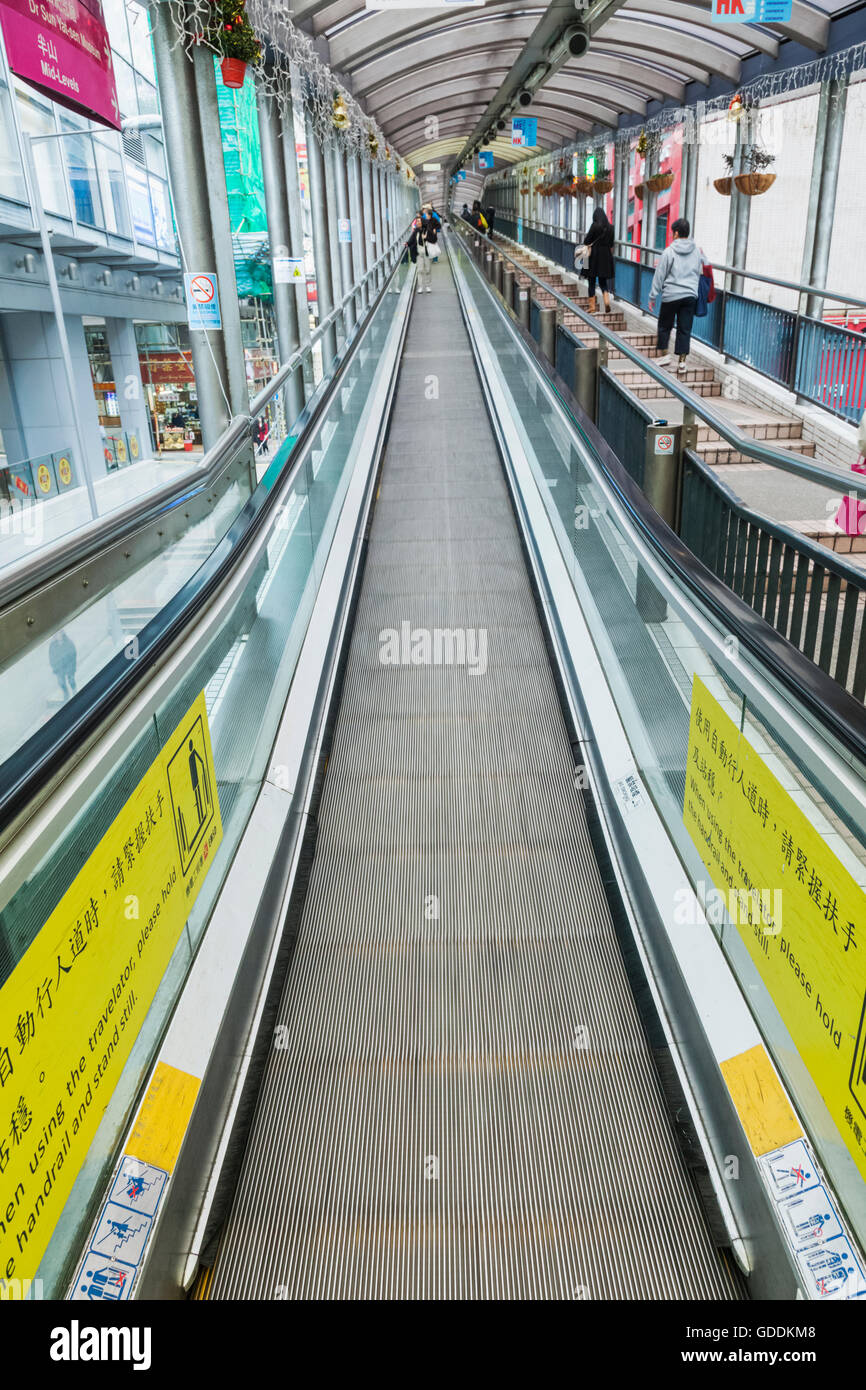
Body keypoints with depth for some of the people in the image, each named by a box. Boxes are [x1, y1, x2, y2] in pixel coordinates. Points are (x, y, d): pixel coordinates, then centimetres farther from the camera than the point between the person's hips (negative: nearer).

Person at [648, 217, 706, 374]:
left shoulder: (669, 252, -8)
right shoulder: (697, 252, 6)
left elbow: (659, 276, -6)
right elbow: (700, 273, 15)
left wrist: (653, 297, 0)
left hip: (671, 295, -4)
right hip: (690, 295, 4)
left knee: (664, 326, 13)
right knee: (685, 329, 5)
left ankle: (664, 354, 12)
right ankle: (682, 362, 4)